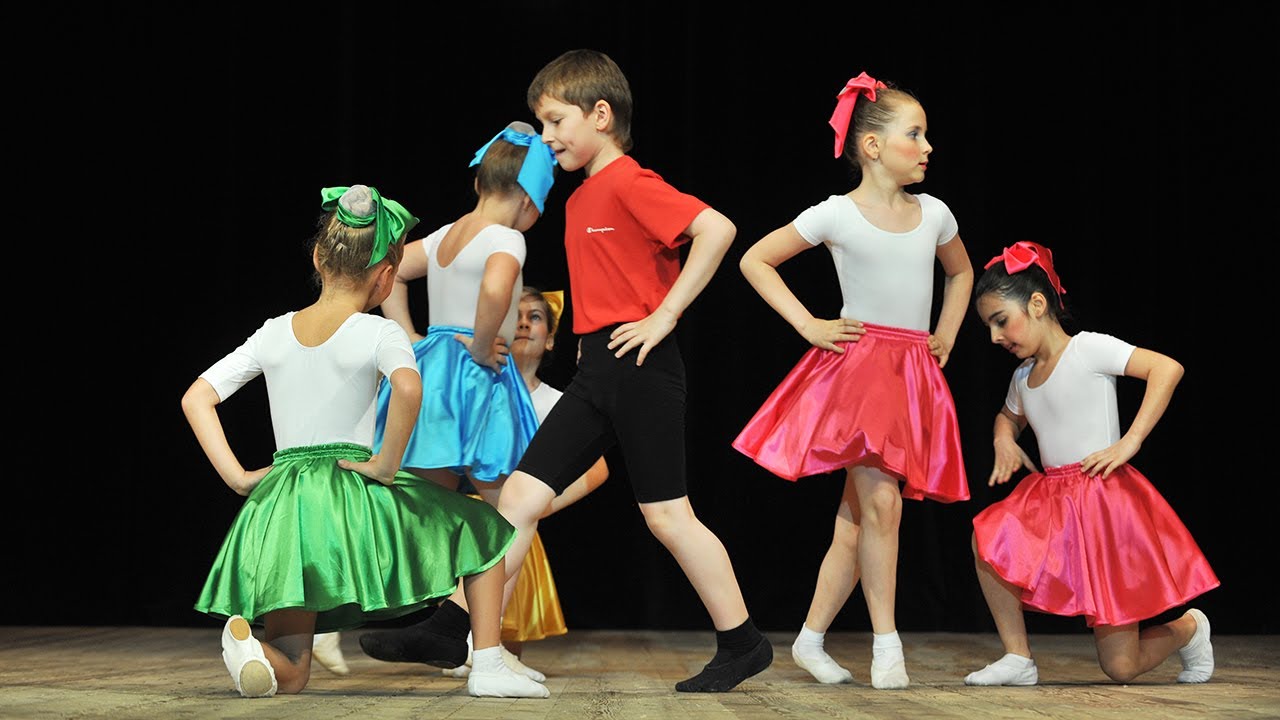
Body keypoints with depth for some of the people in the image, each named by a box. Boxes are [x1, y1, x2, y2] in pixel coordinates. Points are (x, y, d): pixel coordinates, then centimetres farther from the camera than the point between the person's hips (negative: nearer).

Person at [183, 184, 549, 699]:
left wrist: (238, 478, 6)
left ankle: (248, 639, -21)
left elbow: (195, 399, 10)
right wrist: (387, 464, -15)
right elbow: (408, 387, -28)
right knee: (482, 530, 21)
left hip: (279, 508, 4)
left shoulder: (274, 333, 10)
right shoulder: (378, 333, -5)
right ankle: (488, 667, 8)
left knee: (288, 677, 14)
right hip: (354, 500, -4)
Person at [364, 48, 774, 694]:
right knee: (521, 494, 2)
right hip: (596, 368, 9)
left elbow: (716, 229, -24)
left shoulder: (629, 182, -11)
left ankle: (743, 643, 11)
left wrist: (665, 314, -21)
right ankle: (458, 628, 4)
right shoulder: (580, 198, 16)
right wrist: (592, 338, 15)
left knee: (666, 515, -2)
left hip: (640, 365, -9)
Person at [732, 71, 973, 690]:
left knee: (856, 516, 7)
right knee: (882, 503, -17)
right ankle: (886, 644, -7)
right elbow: (755, 260, 0)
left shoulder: (933, 213, 10)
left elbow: (961, 273, 30)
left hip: (914, 375, 5)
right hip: (857, 366, -5)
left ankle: (810, 639, 17)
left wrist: (946, 336, 16)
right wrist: (809, 326, -6)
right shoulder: (836, 215, -4)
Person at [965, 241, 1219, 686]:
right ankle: (1018, 658, -11)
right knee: (989, 538, -25)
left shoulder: (1087, 349, -10)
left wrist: (1128, 444, -22)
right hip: (1051, 502, 7)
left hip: (1105, 499, -7)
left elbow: (1168, 368, -20)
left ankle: (1189, 629, 27)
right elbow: (1008, 416, 35)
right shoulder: (1023, 377, 12)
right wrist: (1004, 439, 10)